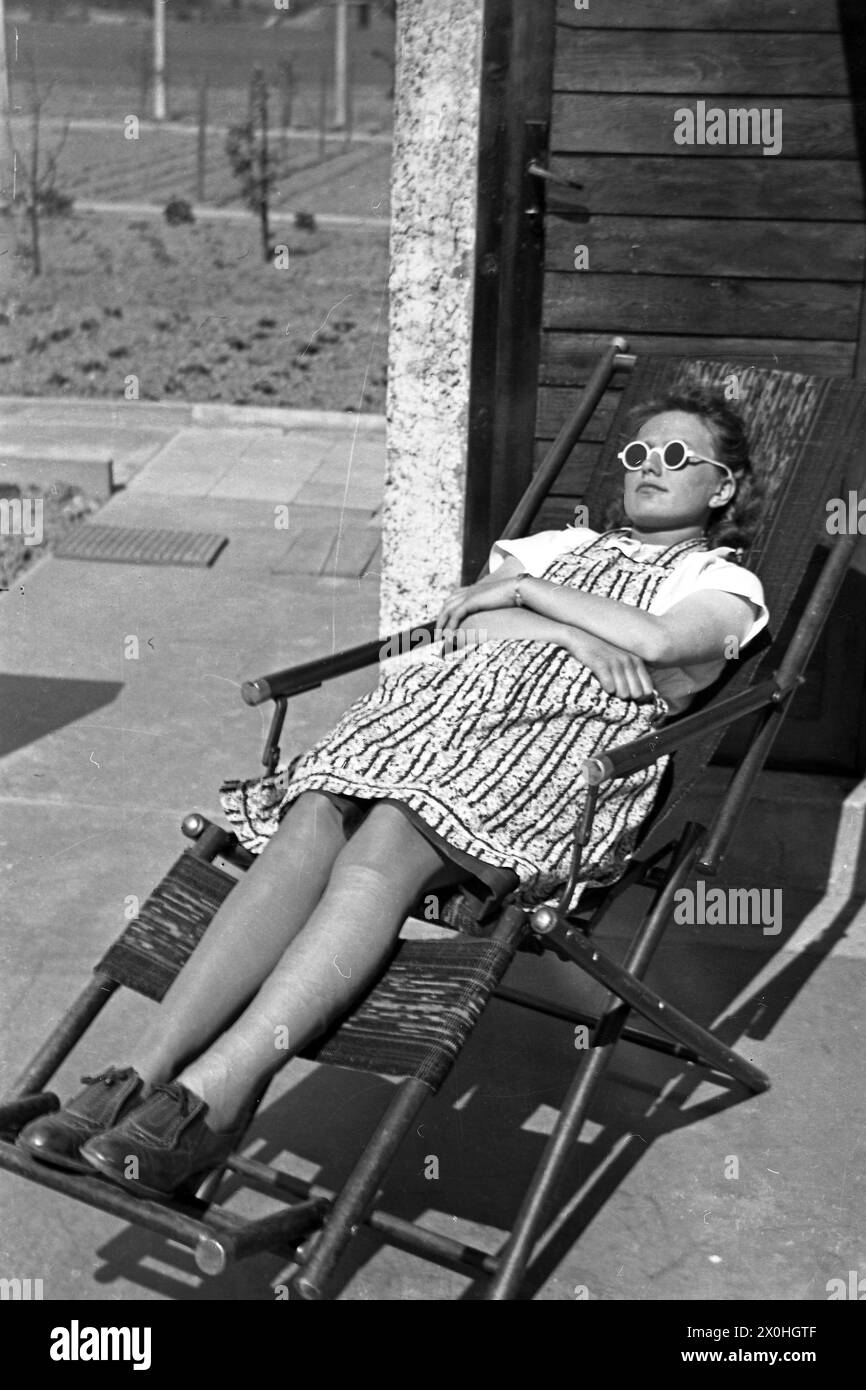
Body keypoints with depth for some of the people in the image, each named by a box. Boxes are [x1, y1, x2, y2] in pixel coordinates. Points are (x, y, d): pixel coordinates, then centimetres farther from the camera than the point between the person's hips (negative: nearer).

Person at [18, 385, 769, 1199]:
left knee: (381, 850, -34)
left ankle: (214, 1093, -47)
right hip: (450, 696, 5)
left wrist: (526, 591, 6)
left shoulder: (723, 584, 23)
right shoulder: (564, 544, 36)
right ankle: (143, 1074, -36)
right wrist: (575, 640, 0)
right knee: (307, 831, -27)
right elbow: (464, 621, 16)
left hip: (565, 733, -4)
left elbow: (655, 642, -3)